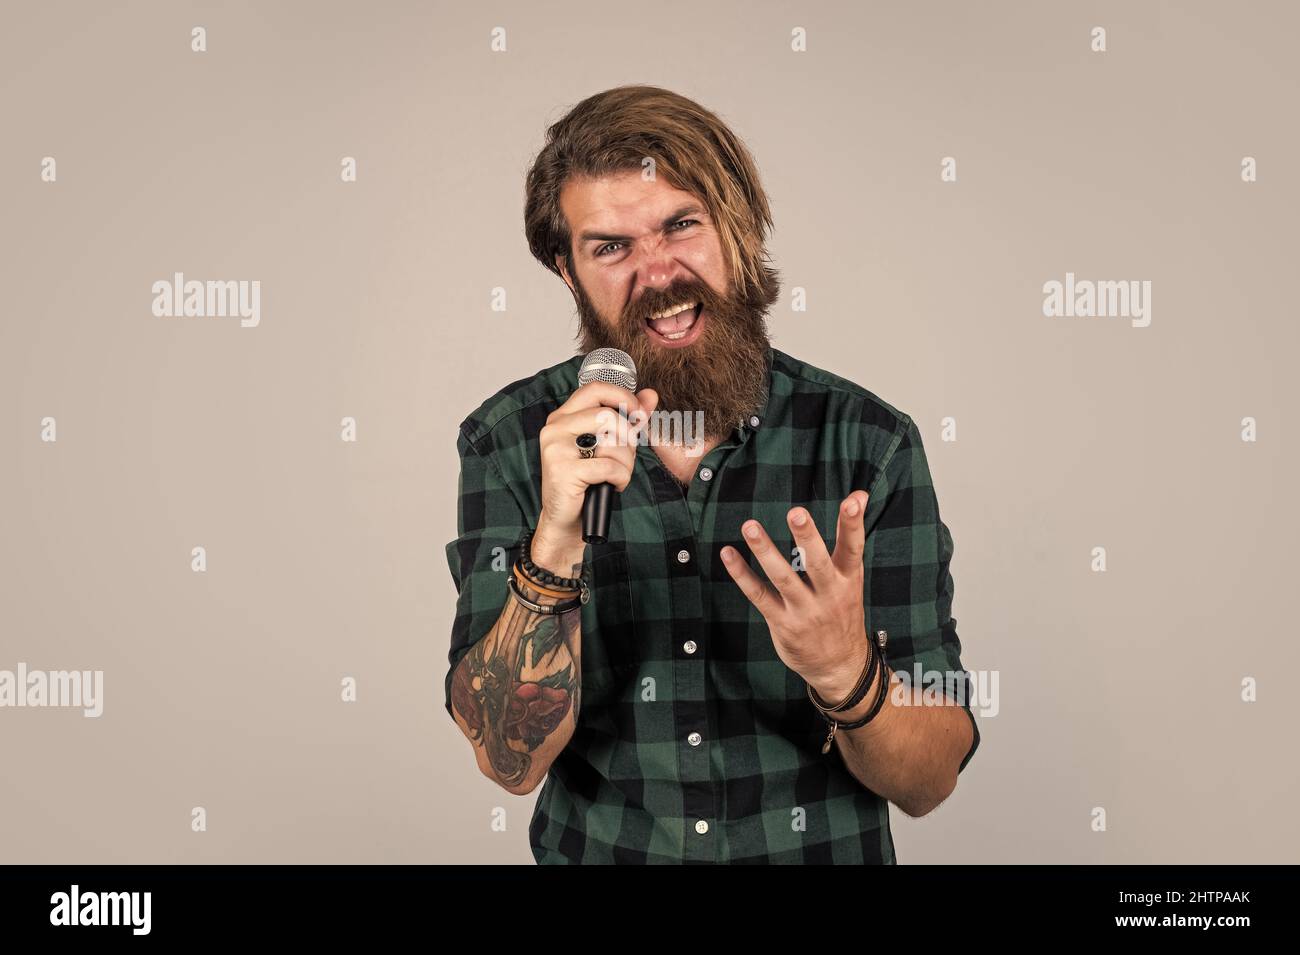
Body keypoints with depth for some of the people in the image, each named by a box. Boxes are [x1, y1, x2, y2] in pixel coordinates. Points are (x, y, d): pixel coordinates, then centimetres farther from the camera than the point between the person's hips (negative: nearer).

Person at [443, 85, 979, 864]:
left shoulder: (871, 444, -9)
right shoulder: (509, 442, -7)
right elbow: (511, 759, -11)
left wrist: (846, 673, -25)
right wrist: (555, 550, -26)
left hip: (827, 849, 1)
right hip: (596, 848, 0)